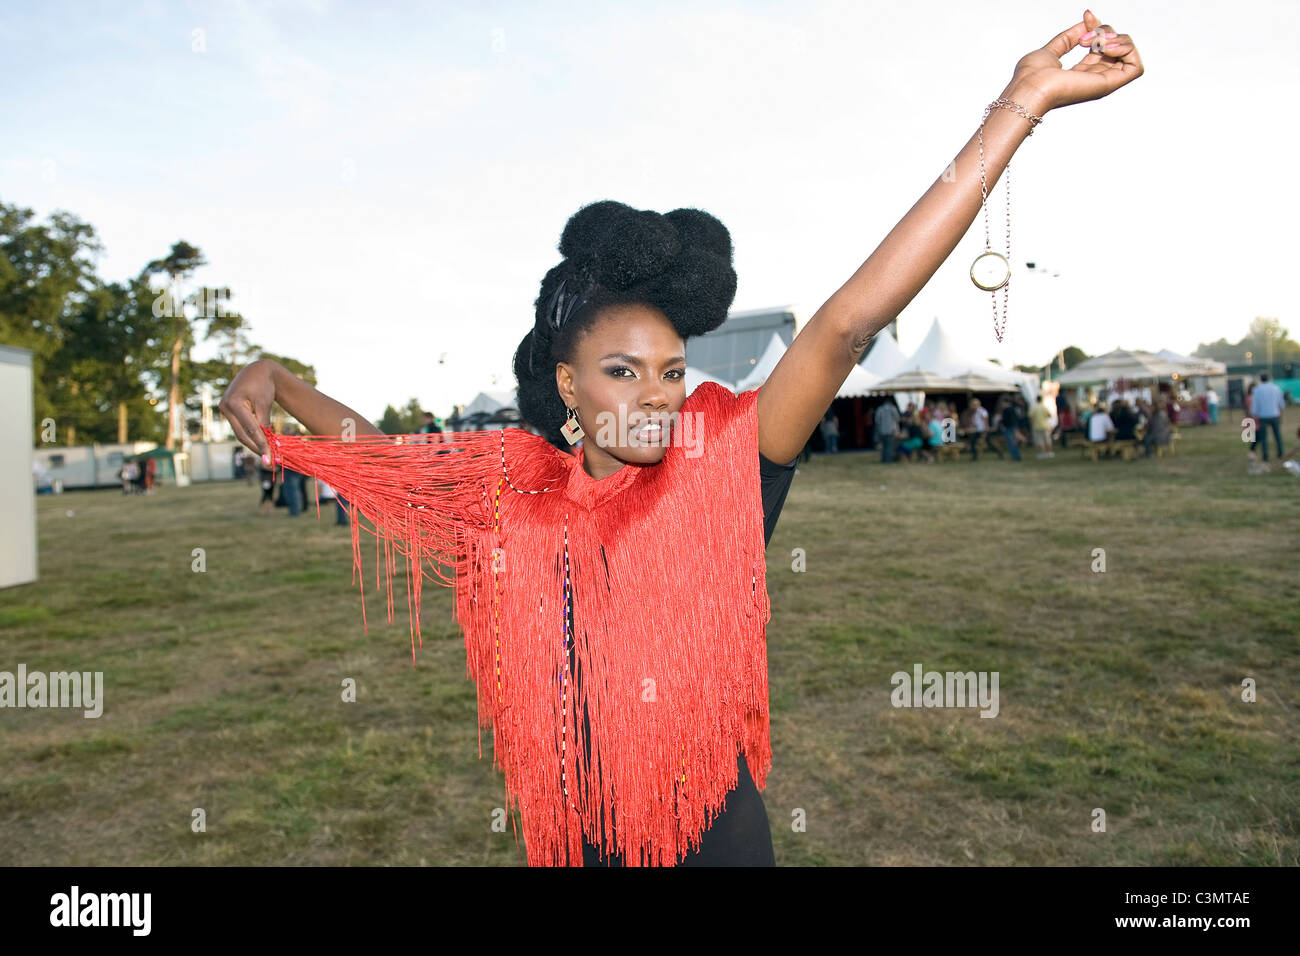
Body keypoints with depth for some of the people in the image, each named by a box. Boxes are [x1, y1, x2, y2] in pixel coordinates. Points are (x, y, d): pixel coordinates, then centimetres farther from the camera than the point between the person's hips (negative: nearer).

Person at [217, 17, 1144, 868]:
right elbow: (376, 455, 10)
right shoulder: (511, 493, -6)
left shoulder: (723, 474, -14)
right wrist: (279, 381, 0)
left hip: (718, 836, -2)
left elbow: (846, 324, -22)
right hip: (573, 842, 3)